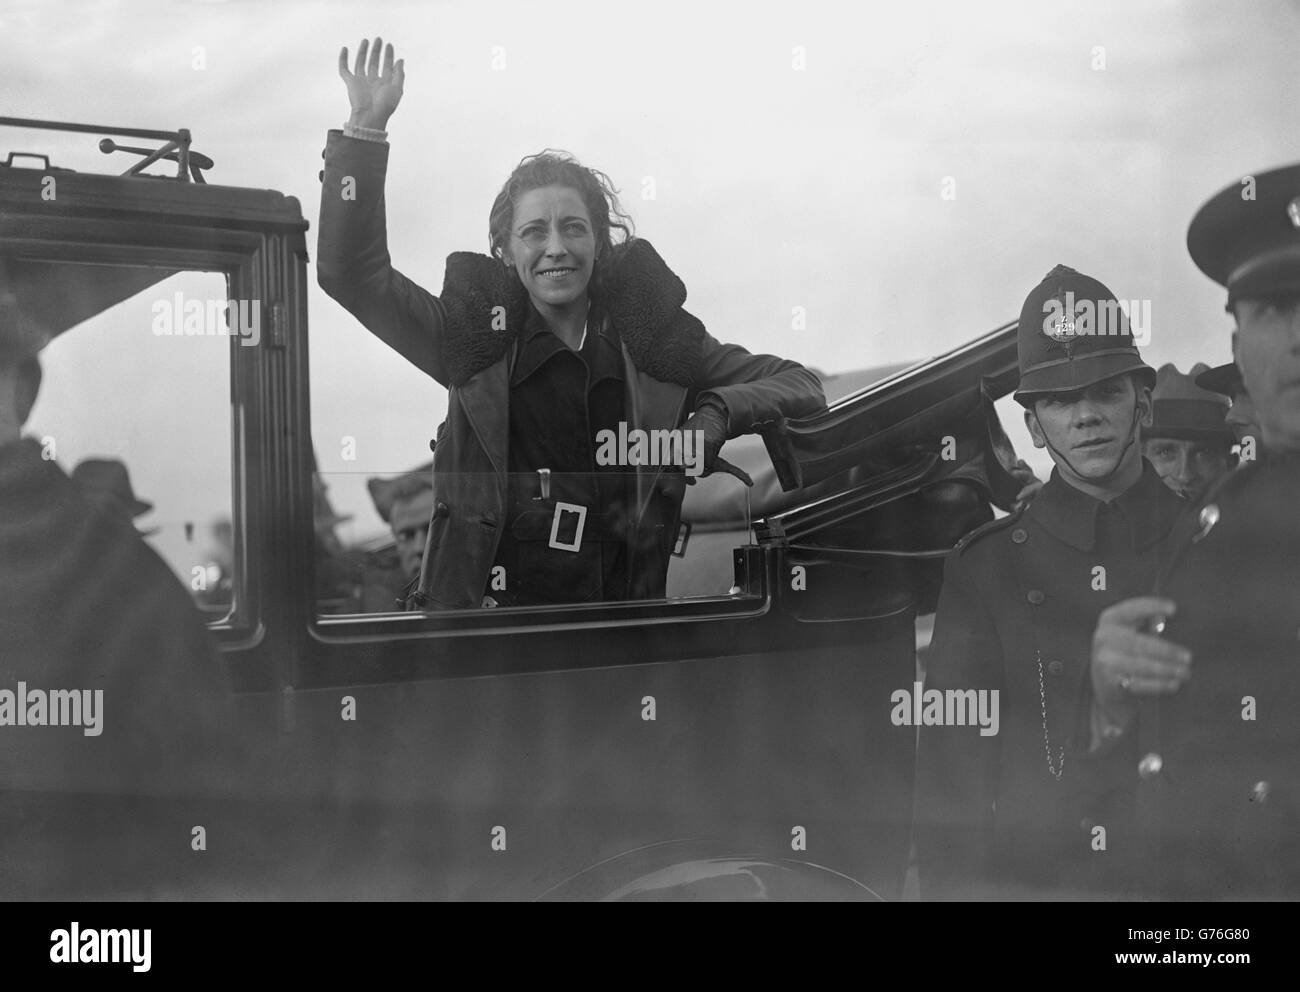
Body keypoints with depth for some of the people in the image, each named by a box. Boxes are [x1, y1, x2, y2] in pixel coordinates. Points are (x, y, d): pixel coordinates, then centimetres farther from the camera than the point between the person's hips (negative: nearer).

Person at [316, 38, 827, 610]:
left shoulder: (648, 337, 8)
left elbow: (801, 386, 11)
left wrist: (717, 412, -10)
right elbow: (353, 272, 5)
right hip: (484, 616, -3)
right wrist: (365, 129, 0)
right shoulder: (478, 338, 8)